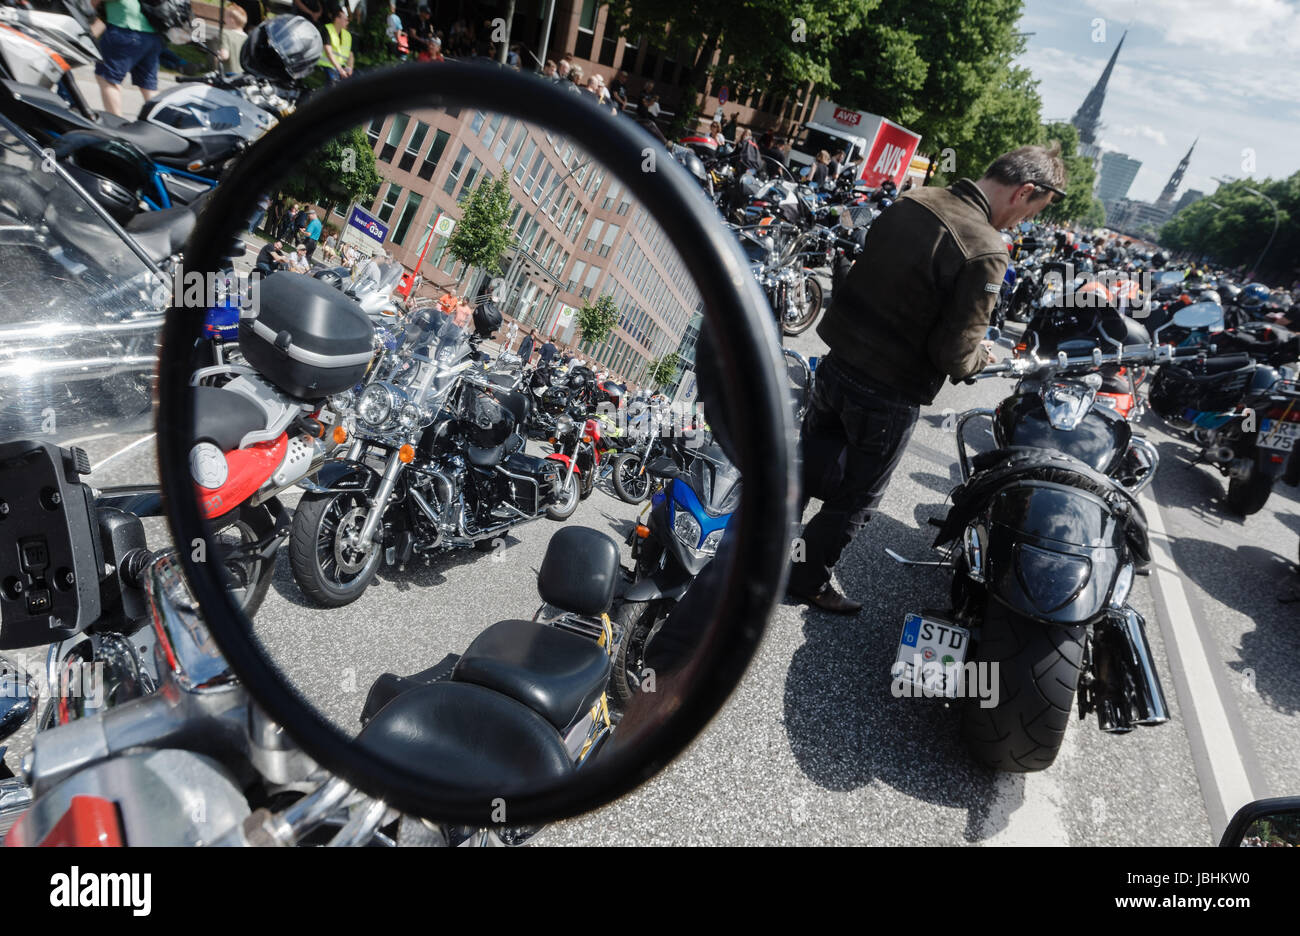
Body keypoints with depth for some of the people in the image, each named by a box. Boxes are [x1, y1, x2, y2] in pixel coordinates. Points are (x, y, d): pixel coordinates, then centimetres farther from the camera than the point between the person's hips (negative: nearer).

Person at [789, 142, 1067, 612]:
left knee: (810, 463, 25)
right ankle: (809, 578, 32)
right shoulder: (986, 252, -23)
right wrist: (981, 357, 0)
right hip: (889, 394, -5)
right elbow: (954, 355, -22)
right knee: (855, 498, 15)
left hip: (838, 360, 6)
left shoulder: (912, 201, 1)